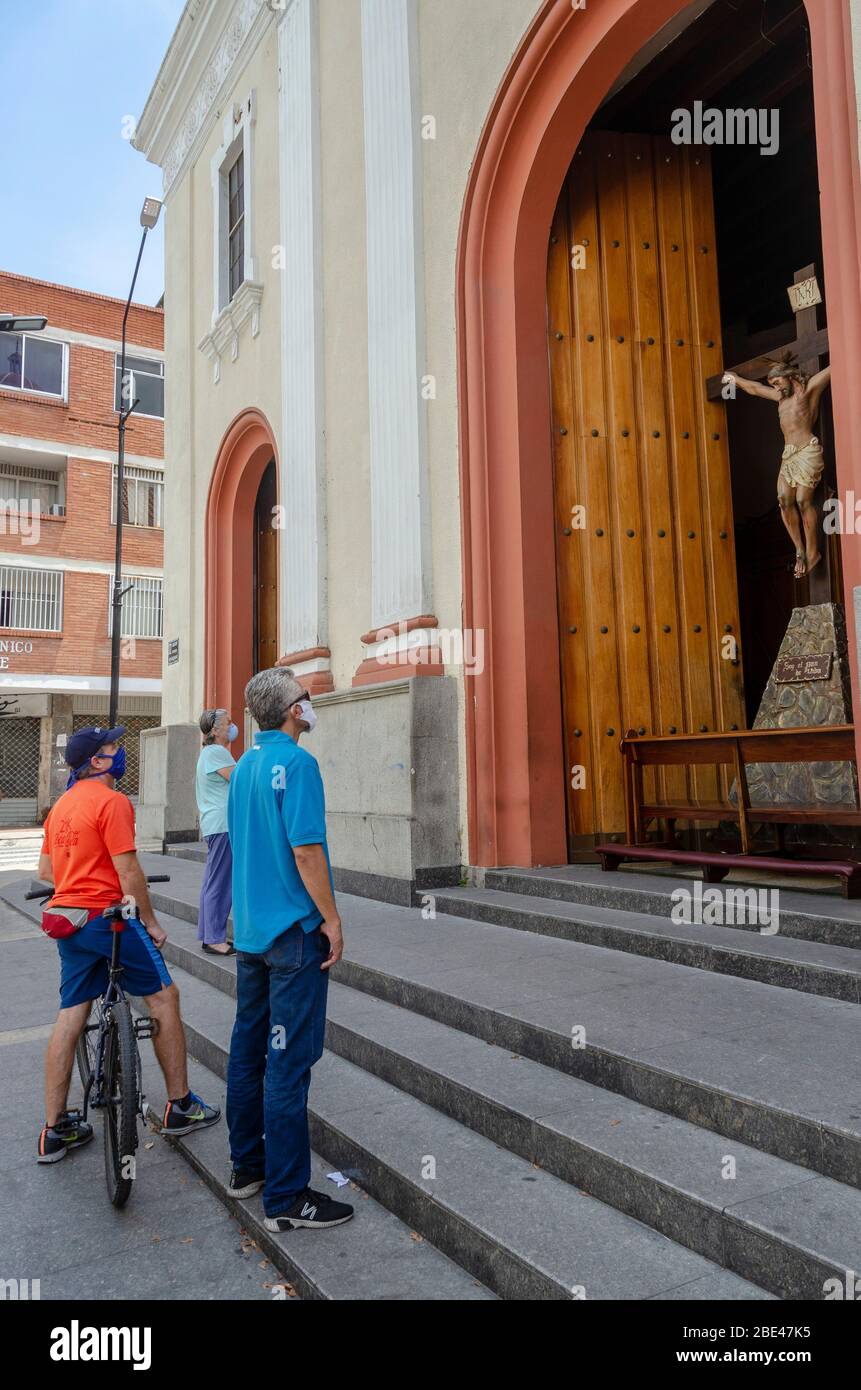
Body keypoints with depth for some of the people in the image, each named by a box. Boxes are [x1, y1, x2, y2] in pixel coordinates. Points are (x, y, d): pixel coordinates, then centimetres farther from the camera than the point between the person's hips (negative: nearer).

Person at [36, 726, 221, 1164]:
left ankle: (55, 1130, 17)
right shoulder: (111, 801, -15)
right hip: (109, 917, -8)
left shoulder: (61, 804, 12)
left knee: (70, 1017, 12)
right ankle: (179, 1106, 12)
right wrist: (151, 922, -8)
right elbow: (127, 870, -17)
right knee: (164, 997, 5)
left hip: (68, 917, 8)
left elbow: (45, 871, 17)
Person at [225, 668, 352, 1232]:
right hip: (294, 931, -9)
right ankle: (287, 1197, 7)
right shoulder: (296, 762, -17)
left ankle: (248, 1165, 30)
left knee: (248, 1051, 16)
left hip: (250, 930, 9)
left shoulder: (244, 764, 10)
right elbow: (306, 850, -22)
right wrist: (332, 919, -14)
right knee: (289, 1062, -2)